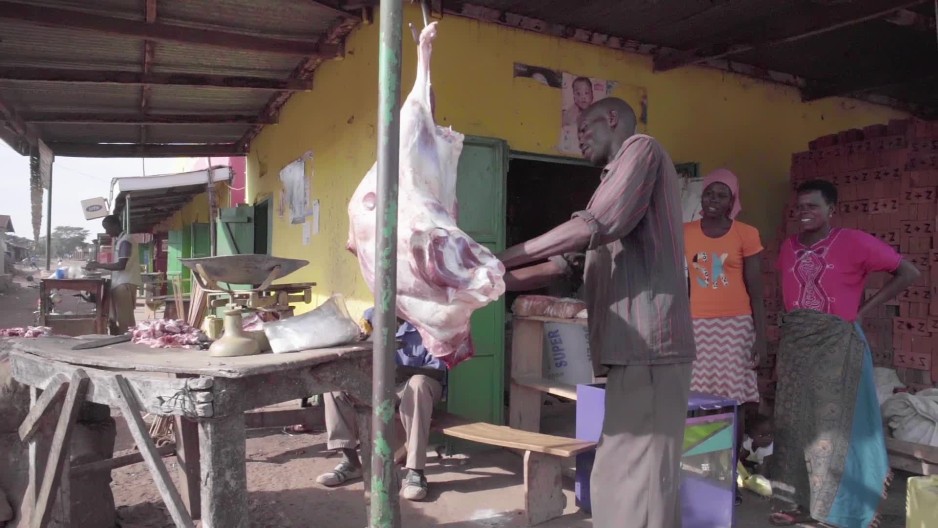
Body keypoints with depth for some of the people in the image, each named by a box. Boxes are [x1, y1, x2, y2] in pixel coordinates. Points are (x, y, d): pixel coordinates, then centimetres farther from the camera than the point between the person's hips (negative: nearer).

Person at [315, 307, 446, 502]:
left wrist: (400, 370, -35)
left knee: (418, 383, -40)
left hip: (420, 384, -5)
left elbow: (439, 370, -21)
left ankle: (415, 471, -36)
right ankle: (350, 460, -14)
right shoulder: (374, 315, -1)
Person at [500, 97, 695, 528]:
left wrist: (500, 260, -12)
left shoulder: (640, 149, 1)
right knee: (614, 481, 13)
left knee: (637, 482, -6)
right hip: (632, 350, 9)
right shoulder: (615, 179, 28)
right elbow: (560, 263, 21)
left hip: (647, 347, -9)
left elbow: (595, 226, -16)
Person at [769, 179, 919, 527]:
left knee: (835, 423, 0)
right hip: (794, 342, 5)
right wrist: (793, 321, 6)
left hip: (836, 342, -5)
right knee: (794, 422, 8)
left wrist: (863, 311, -7)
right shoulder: (788, 247, 8)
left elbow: (908, 273, -5)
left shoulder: (854, 242, -7)